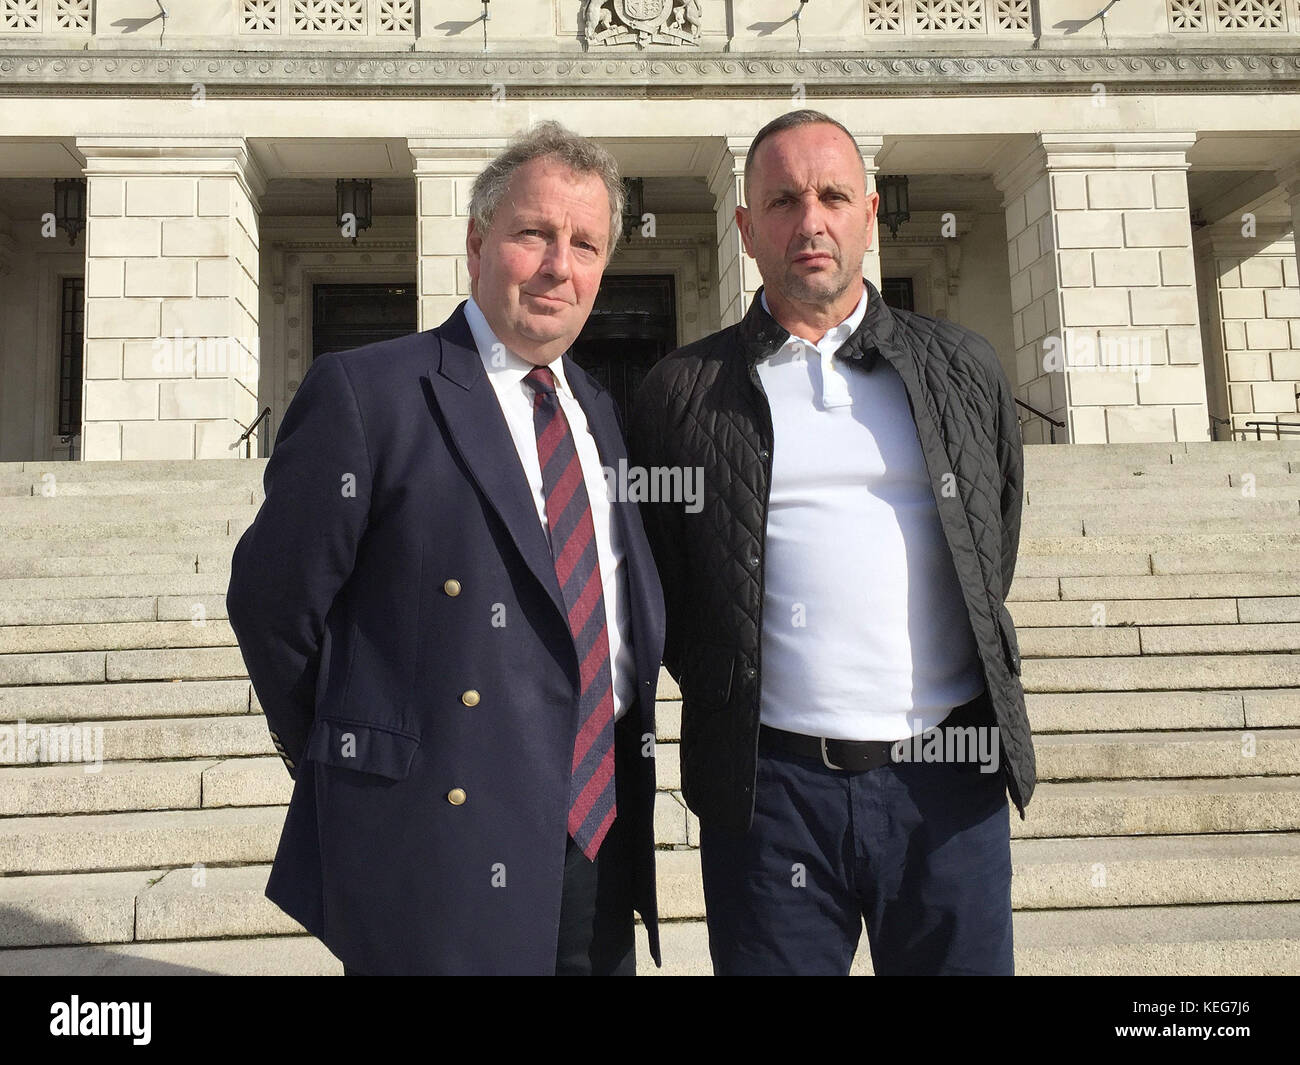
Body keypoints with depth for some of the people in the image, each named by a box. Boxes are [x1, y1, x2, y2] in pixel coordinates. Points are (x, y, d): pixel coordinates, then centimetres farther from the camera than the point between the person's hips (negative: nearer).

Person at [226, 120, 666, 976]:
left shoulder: (604, 413, 10)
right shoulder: (365, 393, -9)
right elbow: (271, 602, -7)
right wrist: (349, 764, 1)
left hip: (604, 838, 6)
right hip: (443, 852, -6)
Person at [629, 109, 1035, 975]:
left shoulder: (964, 367, 8)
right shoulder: (684, 391, 2)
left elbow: (997, 541, 17)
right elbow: (658, 578, 9)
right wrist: (723, 699, 6)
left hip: (949, 780, 2)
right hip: (770, 785, -1)